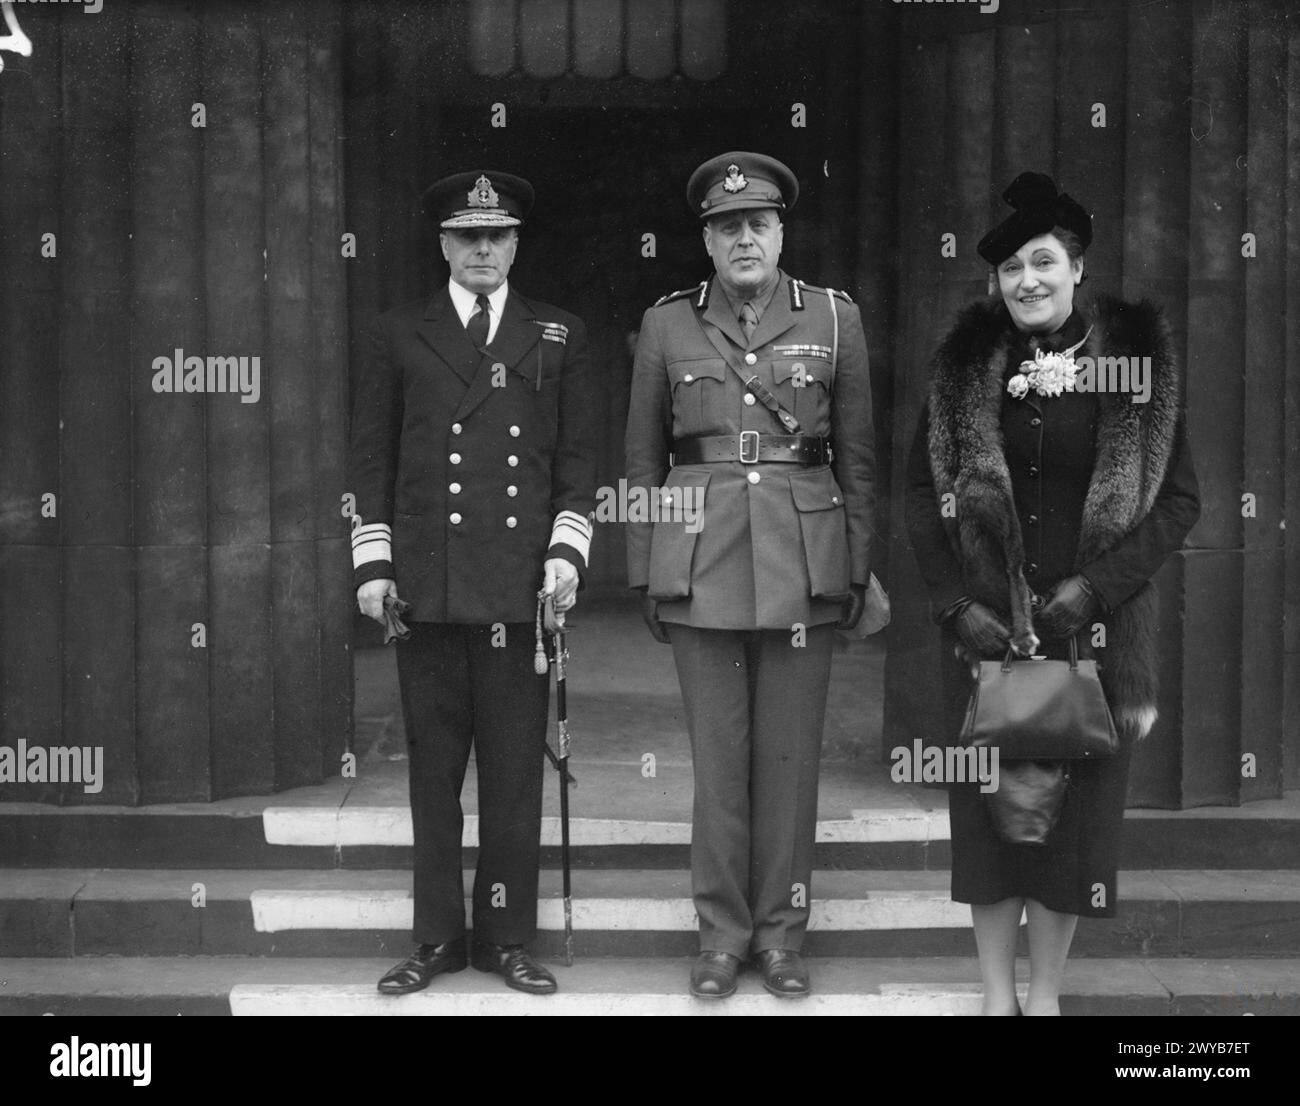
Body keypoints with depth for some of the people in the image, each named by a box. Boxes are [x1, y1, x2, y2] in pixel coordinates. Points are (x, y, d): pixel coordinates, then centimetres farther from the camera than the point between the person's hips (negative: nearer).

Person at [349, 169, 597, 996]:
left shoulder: (559, 337, 11)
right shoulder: (399, 336, 11)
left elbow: (578, 455, 9)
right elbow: (373, 456, 9)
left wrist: (567, 554, -2)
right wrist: (374, 562, 2)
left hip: (521, 584, 0)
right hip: (426, 584, 0)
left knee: (515, 767, 2)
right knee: (433, 766, 5)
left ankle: (507, 936, 12)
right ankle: (438, 937, 14)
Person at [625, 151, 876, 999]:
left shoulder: (834, 319, 3)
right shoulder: (667, 325, 5)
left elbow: (857, 455, 7)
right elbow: (644, 460, 9)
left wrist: (859, 569, 4)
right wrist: (645, 571, 7)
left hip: (802, 563, 0)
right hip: (700, 563, 0)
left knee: (791, 754, 5)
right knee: (717, 754, 5)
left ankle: (782, 930, 19)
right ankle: (722, 933, 18)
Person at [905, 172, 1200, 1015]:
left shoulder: (1138, 359, -2)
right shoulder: (966, 364, 2)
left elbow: (1180, 498, -2)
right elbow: (924, 489, 3)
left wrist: (1094, 589, -12)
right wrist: (956, 602, -8)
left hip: (1097, 627, -1)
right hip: (985, 623, 1)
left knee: (1078, 805, 5)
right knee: (988, 800, 5)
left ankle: (1047, 991, 20)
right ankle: (997, 991, 20)